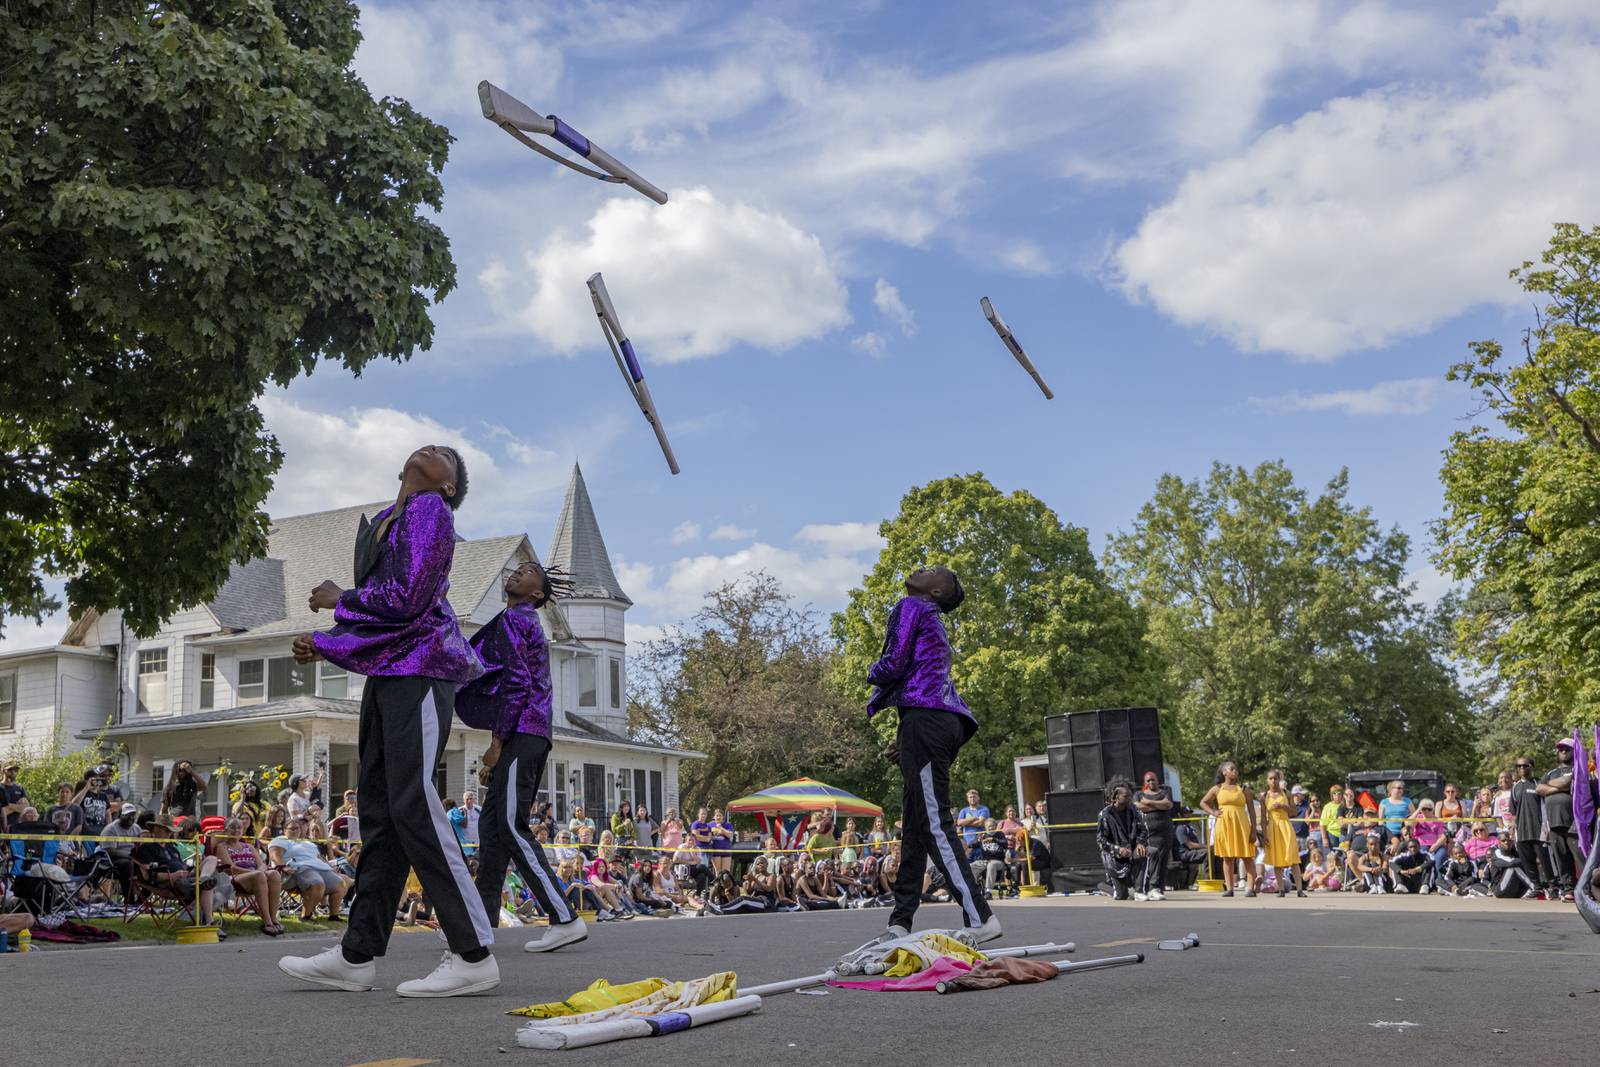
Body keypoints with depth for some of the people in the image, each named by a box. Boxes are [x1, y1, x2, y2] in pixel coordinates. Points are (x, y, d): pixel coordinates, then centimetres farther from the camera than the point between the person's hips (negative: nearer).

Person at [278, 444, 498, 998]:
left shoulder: (430, 511, -5)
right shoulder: (380, 524, 21)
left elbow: (407, 599, -15)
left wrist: (340, 599, -2)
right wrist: (321, 644, 9)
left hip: (420, 671, -9)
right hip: (385, 676, 9)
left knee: (412, 804, -14)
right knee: (378, 808, 7)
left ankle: (473, 956, -12)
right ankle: (357, 956, 11)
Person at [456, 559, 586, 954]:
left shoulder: (513, 620, -4)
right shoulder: (531, 625, 26)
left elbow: (516, 683, -16)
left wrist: (497, 744, -15)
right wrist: (497, 750, 23)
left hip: (520, 733, -10)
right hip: (533, 735, 10)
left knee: (511, 827, -14)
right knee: (492, 825, 11)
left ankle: (565, 918, -18)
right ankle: (482, 921, 13)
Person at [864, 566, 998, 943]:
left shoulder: (911, 607, 0)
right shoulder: (934, 623, 27)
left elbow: (894, 665, -11)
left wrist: (873, 673, 12)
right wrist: (906, 743, 23)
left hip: (923, 718, -10)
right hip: (945, 720, 10)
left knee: (934, 824, -12)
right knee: (916, 824, 11)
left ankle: (979, 919, -17)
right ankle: (900, 922, 14)